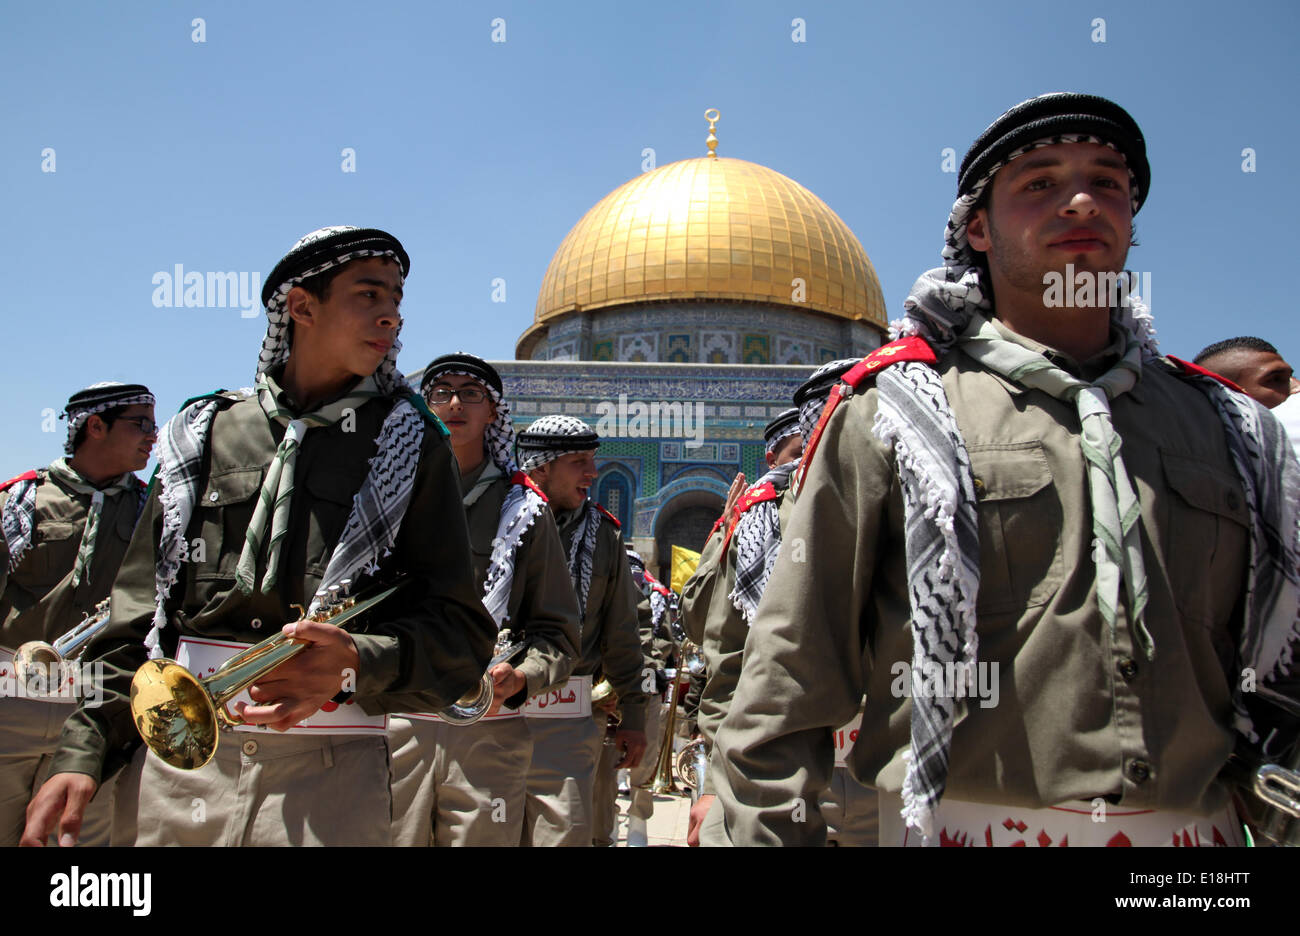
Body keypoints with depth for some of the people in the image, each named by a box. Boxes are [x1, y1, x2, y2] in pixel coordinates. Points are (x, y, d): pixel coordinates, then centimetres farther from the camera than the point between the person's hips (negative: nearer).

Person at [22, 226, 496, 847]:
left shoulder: (410, 443, 4)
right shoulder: (204, 434, 11)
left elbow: (461, 630, -3)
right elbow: (136, 614, 12)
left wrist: (356, 664, -20)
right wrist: (82, 753, 2)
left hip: (328, 776, -2)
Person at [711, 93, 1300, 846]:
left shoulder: (1226, 426, 8)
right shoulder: (893, 410, -5)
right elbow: (788, 682, -7)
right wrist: (769, 831, -10)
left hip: (1194, 826, 4)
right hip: (963, 823, -3)